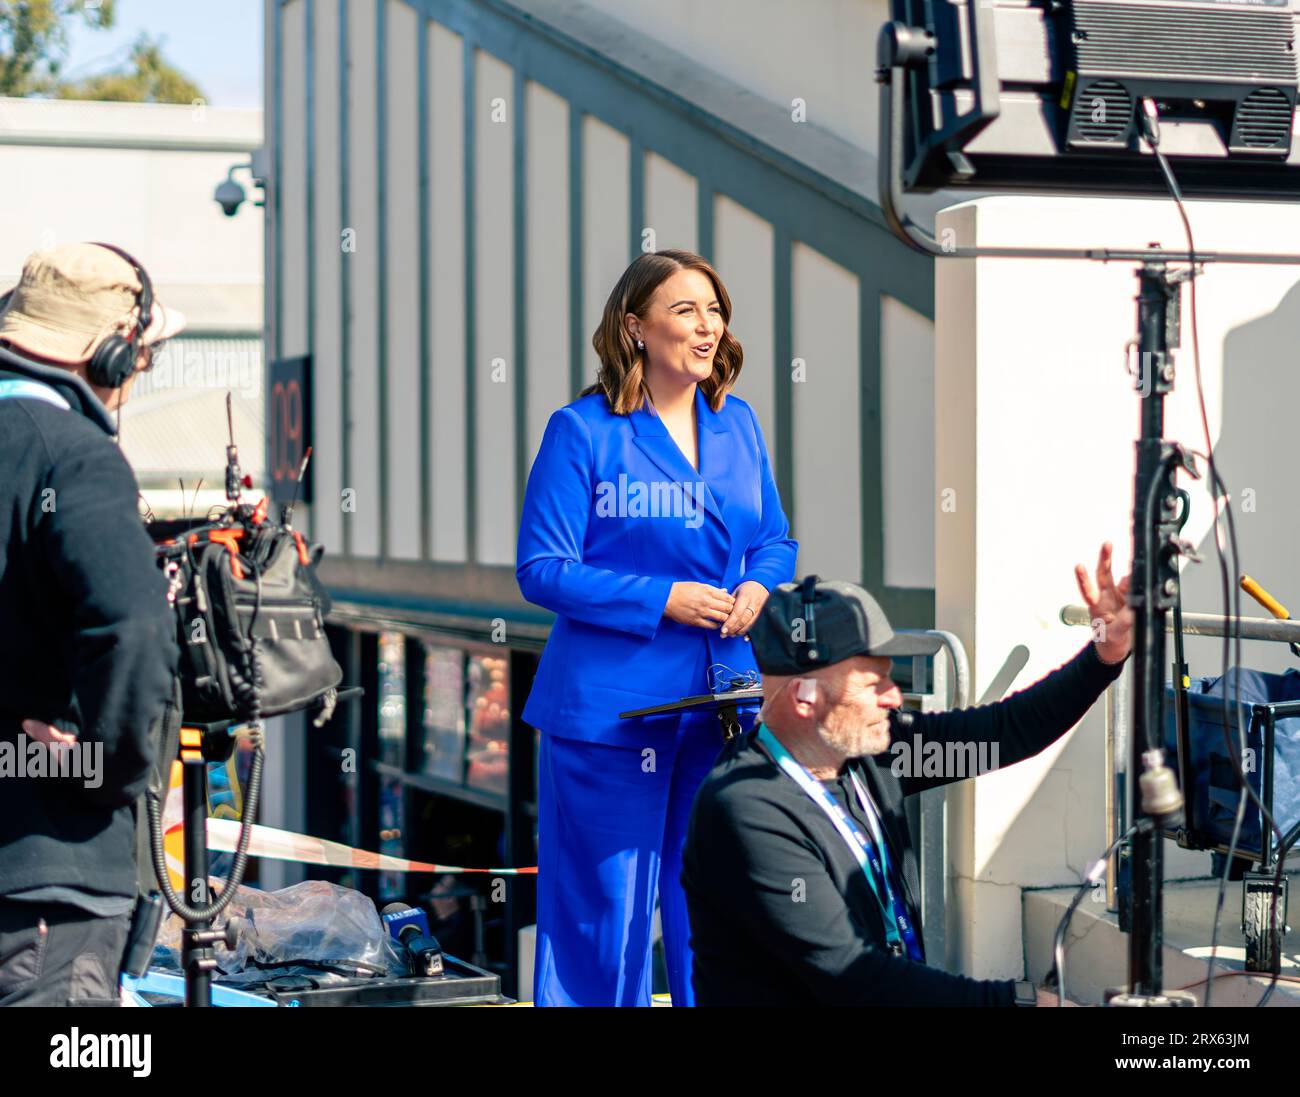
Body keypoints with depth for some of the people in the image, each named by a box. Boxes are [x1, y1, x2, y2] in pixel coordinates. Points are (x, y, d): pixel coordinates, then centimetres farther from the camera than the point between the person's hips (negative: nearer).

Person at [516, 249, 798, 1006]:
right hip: (611, 704, -5)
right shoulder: (583, 431, -7)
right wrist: (663, 601, -17)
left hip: (724, 700, 5)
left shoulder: (738, 424, 10)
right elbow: (542, 570, -10)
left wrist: (757, 587, -6)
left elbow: (775, 540, 17)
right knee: (604, 906, 2)